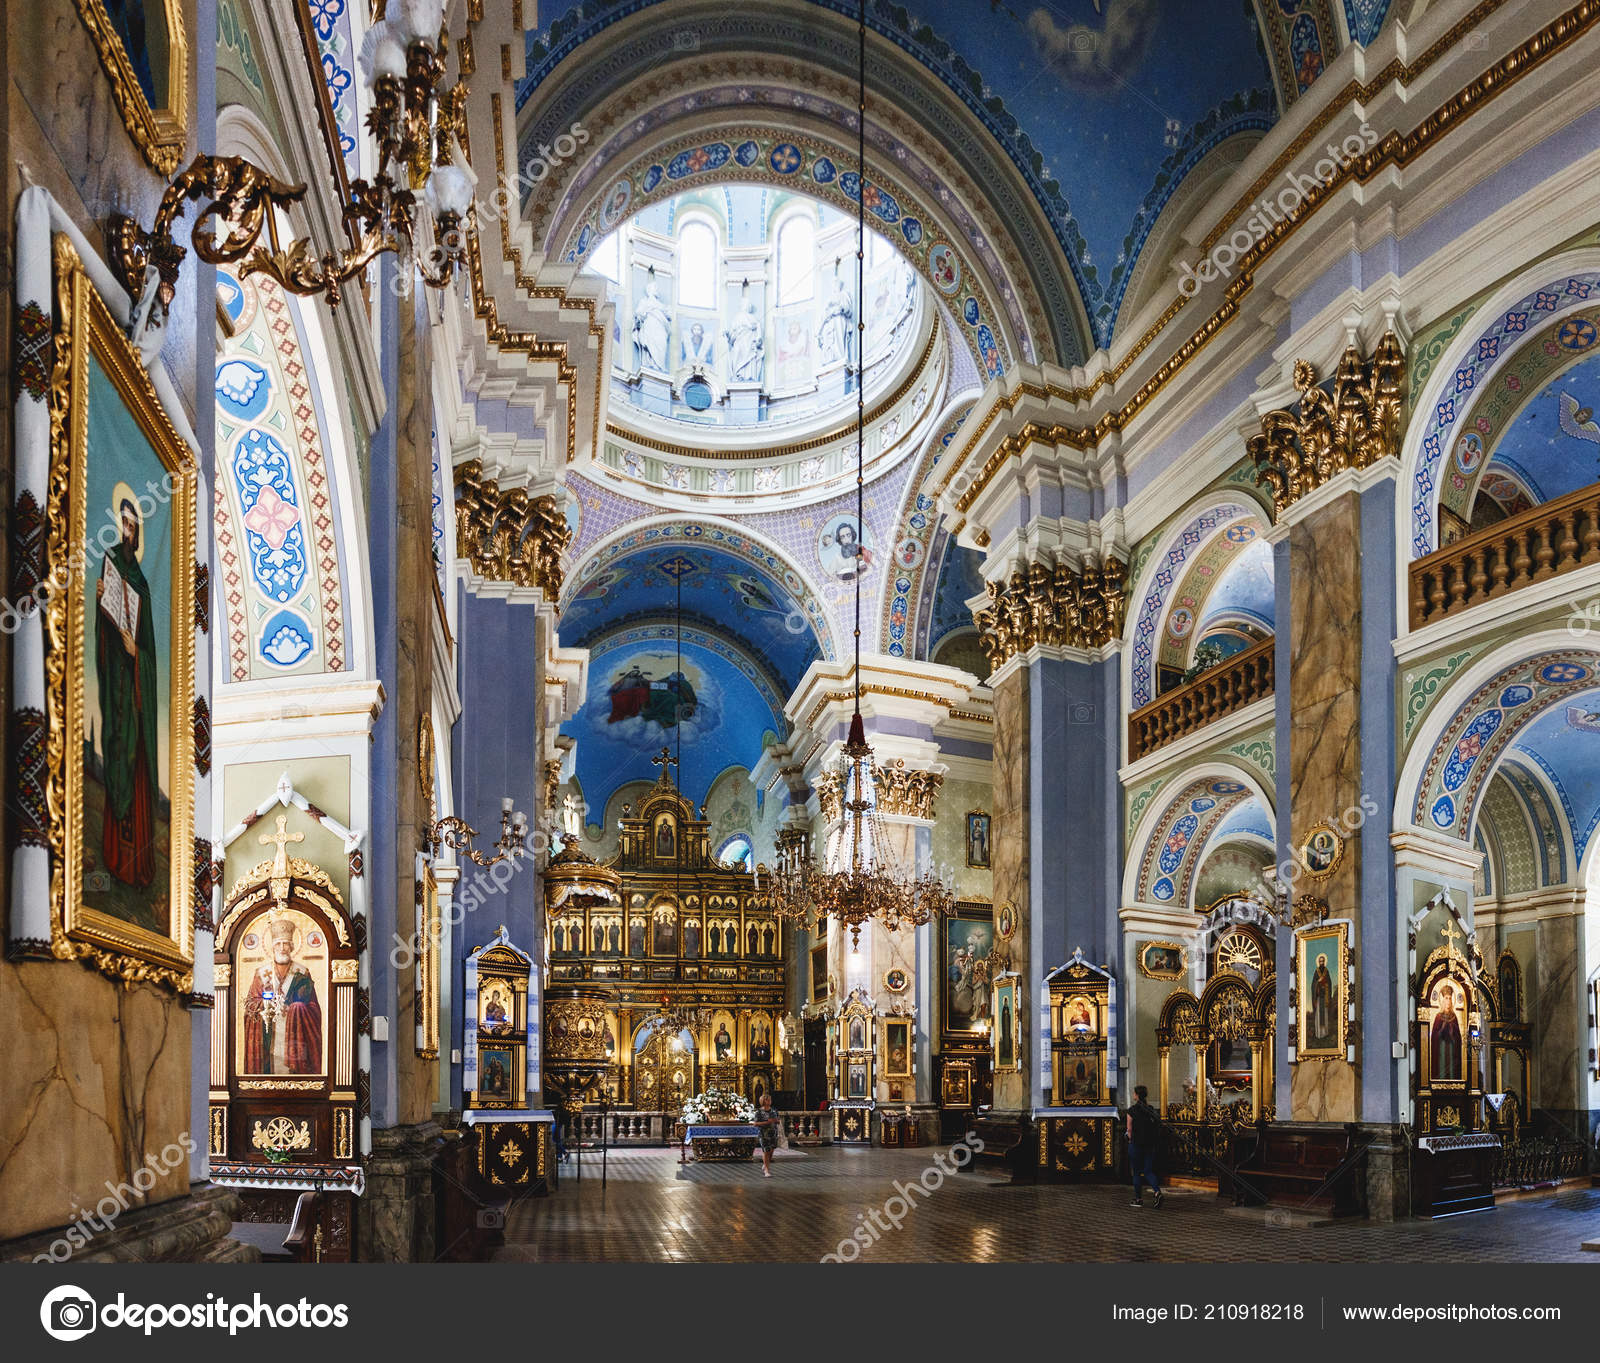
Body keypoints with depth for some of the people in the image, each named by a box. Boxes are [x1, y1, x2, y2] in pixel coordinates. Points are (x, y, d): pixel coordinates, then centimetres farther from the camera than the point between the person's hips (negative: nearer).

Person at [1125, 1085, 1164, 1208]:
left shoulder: (1132, 1111, -11)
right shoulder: (1151, 1110, 5)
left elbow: (1129, 1130, -8)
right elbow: (1156, 1128, 8)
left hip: (1136, 1145, -4)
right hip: (1150, 1146, 5)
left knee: (1137, 1173, 8)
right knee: (1148, 1172, 8)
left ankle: (1138, 1199, 13)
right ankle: (1158, 1192, -15)